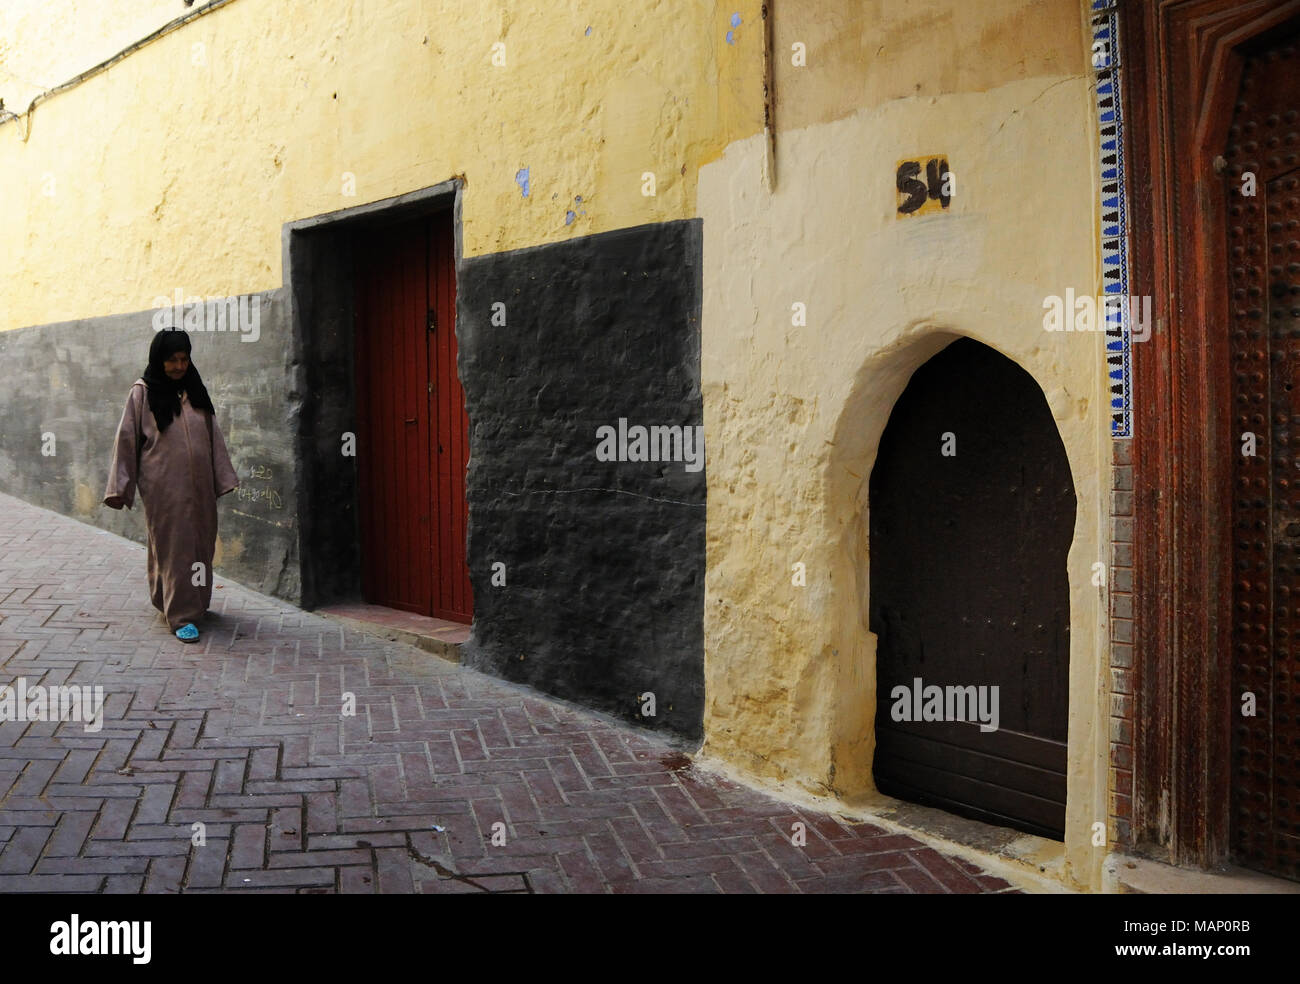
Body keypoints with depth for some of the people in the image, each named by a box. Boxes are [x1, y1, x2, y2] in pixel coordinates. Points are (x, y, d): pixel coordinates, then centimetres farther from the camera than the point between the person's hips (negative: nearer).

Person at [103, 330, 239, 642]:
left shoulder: (195, 390, 10)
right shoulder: (143, 392, -3)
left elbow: (213, 435, 14)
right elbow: (127, 439, -2)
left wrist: (224, 477, 12)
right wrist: (119, 488, -5)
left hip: (199, 485, 5)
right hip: (164, 485, -5)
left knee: (200, 543, 10)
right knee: (173, 546, -4)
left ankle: (195, 601, 29)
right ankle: (181, 616, 0)